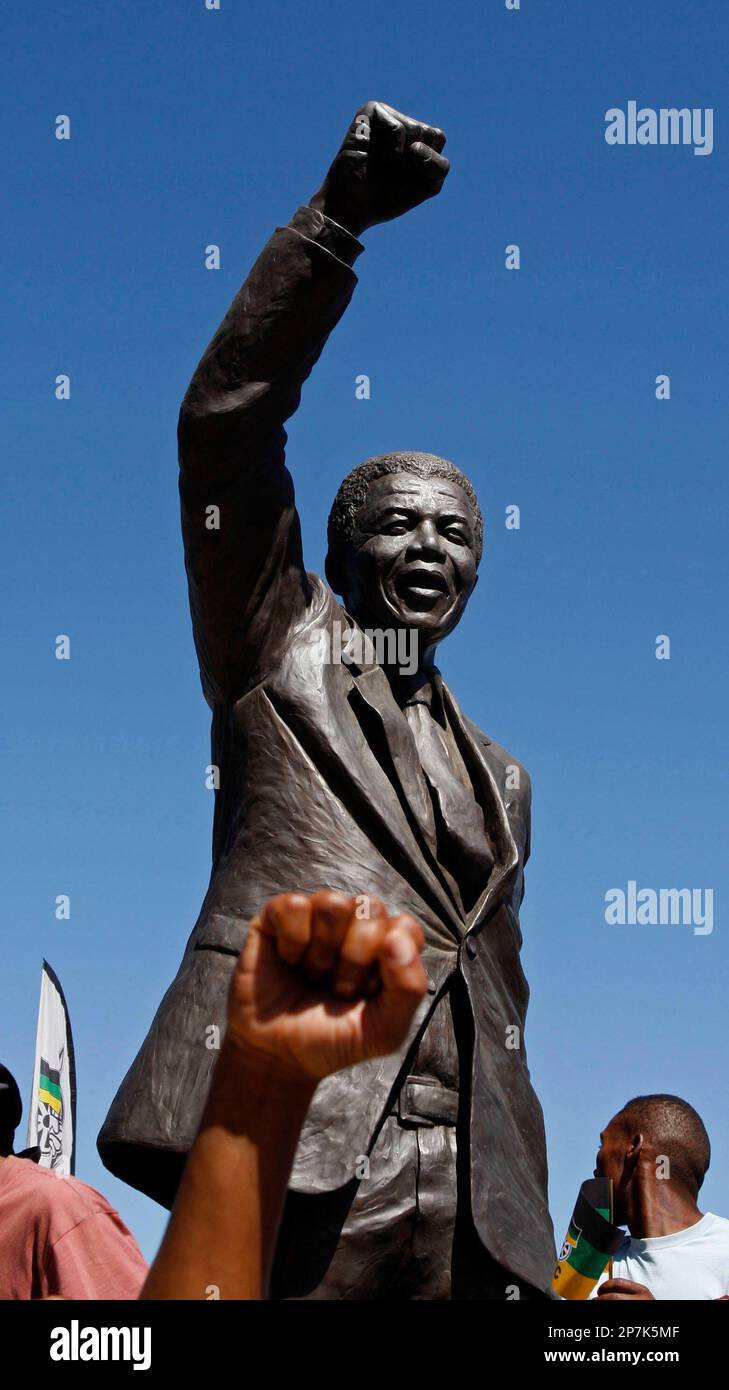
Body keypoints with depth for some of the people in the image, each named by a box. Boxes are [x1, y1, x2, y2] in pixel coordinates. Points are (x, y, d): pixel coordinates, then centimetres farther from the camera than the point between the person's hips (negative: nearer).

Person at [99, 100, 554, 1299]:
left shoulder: (500, 780, 26)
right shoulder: (279, 647, 13)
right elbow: (225, 423, 1)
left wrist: (528, 1231, 17)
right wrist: (336, 220, -8)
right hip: (291, 1158, -5)